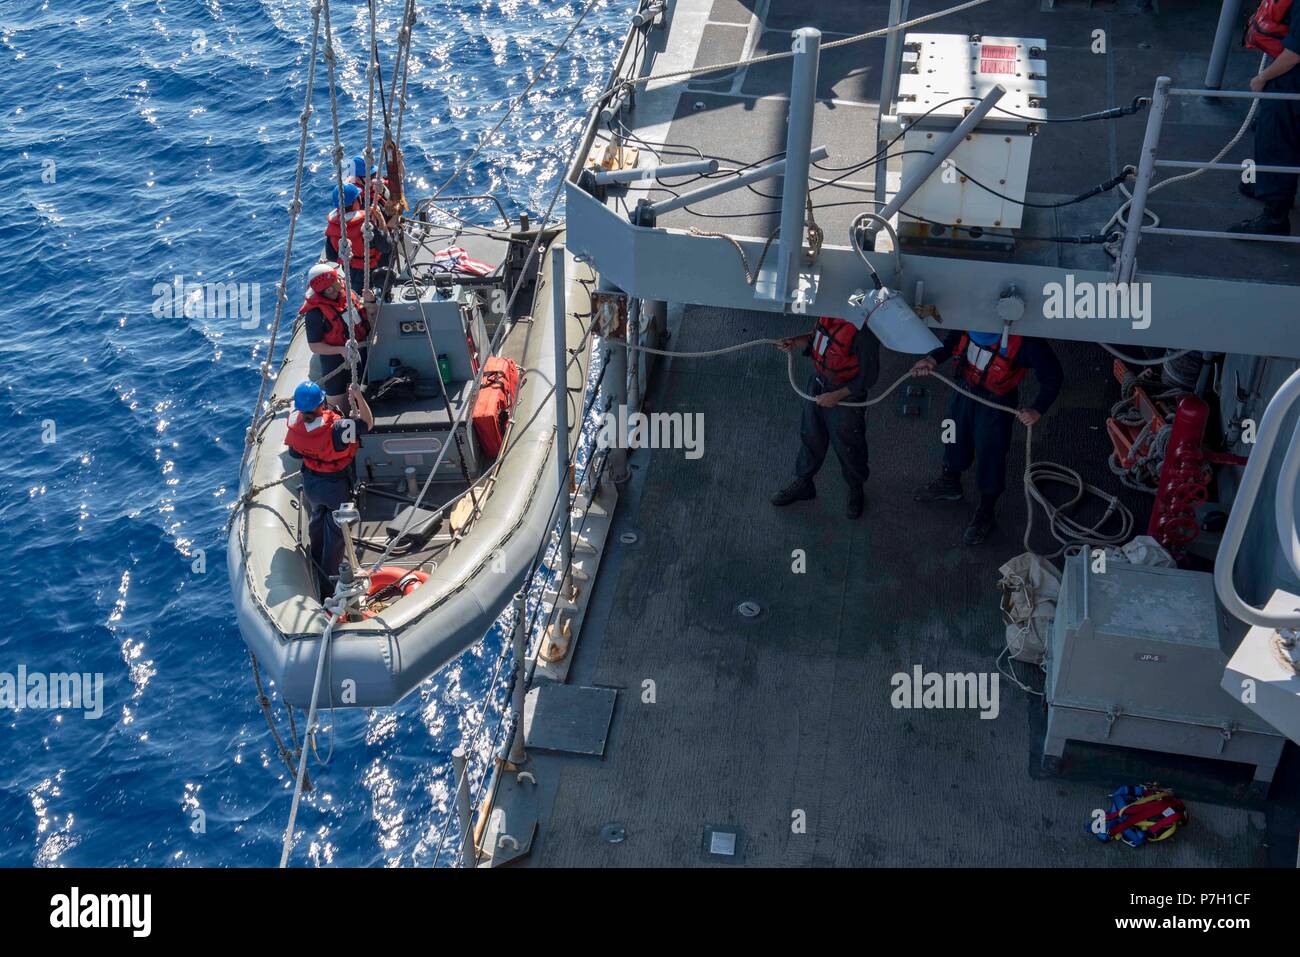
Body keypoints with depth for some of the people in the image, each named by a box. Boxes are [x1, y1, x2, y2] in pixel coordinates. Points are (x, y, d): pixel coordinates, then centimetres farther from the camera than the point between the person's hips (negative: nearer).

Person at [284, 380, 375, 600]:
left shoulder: (295, 422, -21)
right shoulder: (337, 428, -37)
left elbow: (294, 453, -4)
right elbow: (368, 423, -24)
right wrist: (358, 397, -22)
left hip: (310, 483, 5)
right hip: (337, 486, -5)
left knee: (315, 526, 32)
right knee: (335, 535, 13)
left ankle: (317, 567, 57)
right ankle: (329, 588, 20)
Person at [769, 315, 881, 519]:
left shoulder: (865, 333, -33)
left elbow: (868, 376, -22)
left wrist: (837, 396, -21)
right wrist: (796, 341, -7)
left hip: (846, 395, -7)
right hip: (818, 381, 7)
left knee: (847, 446, 14)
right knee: (810, 435, 23)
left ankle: (856, 492, 41)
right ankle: (803, 483, 45)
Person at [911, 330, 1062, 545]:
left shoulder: (1025, 339, -33)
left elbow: (1052, 375, -20)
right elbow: (953, 339, 1)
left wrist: (1037, 410, -23)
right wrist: (933, 358, -16)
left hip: (996, 399, -5)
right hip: (965, 387, 5)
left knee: (990, 453, 7)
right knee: (956, 438, 26)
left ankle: (986, 513, 30)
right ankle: (949, 483, 56)